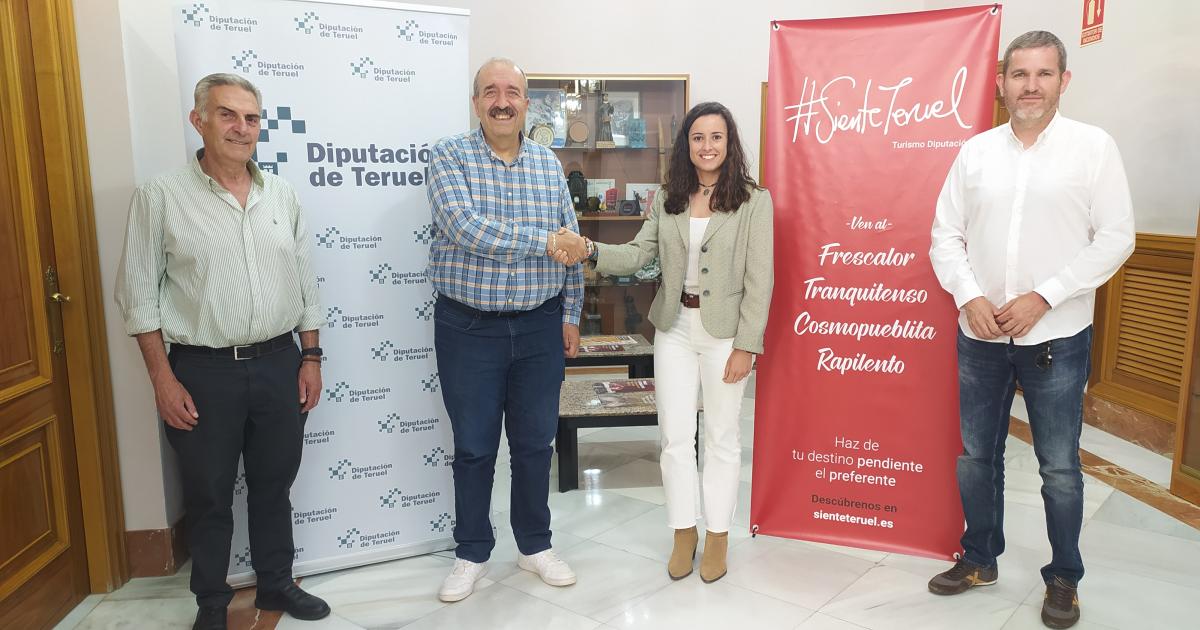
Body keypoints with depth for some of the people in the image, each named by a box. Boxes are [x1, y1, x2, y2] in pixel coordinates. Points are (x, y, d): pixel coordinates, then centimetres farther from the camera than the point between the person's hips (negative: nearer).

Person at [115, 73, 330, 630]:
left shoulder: (282, 195, 6)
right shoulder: (162, 196, -5)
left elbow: (305, 283, 10)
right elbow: (138, 294, -5)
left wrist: (310, 357, 6)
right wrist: (164, 380, -9)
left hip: (279, 365, 3)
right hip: (204, 372, -3)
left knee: (273, 485, 16)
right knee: (208, 495, 11)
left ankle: (276, 584, 34)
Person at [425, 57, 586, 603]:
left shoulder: (548, 164, 6)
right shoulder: (450, 155, -5)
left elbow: (573, 247, 9)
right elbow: (464, 228, -21)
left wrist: (570, 316, 6)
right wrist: (545, 241, -19)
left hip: (540, 327, 3)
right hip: (469, 328, -2)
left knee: (535, 442, 13)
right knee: (473, 446, 10)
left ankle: (534, 544, 32)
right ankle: (472, 553, 29)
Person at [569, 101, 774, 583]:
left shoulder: (754, 201, -6)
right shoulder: (667, 200, 6)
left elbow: (759, 278, -9)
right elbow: (638, 254, 2)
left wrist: (746, 345, -12)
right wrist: (593, 250, -16)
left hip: (724, 331, -3)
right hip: (674, 329, 4)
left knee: (721, 437, 9)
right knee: (675, 436, 8)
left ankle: (718, 535, 26)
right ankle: (684, 532, 26)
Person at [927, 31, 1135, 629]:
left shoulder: (1094, 147, -3)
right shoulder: (976, 150, 5)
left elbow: (1114, 238, -7)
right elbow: (946, 235, 4)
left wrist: (1041, 298, -15)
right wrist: (970, 298, -10)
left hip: (1056, 337, -3)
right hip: (980, 335, 3)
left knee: (1059, 467, 7)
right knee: (976, 455, 13)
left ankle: (1063, 578, 27)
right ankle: (979, 559, 31)